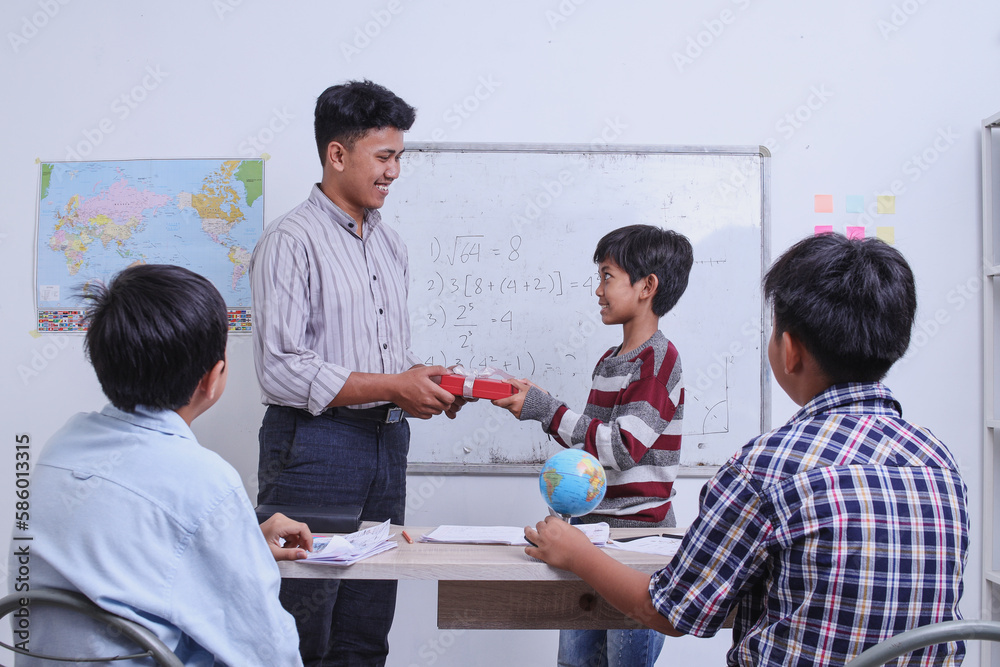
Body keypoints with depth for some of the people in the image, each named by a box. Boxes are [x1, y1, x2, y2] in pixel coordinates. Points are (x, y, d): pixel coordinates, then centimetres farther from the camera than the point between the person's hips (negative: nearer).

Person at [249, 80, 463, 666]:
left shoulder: (392, 245, 15)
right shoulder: (292, 241, -9)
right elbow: (281, 370, -17)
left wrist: (425, 384, -1)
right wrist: (392, 387, -17)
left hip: (387, 441, 7)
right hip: (315, 446, -7)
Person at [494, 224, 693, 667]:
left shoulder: (659, 358, -12)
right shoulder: (609, 361, 15)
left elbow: (621, 447, -20)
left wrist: (544, 407, -18)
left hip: (638, 530, -8)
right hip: (591, 526, 9)